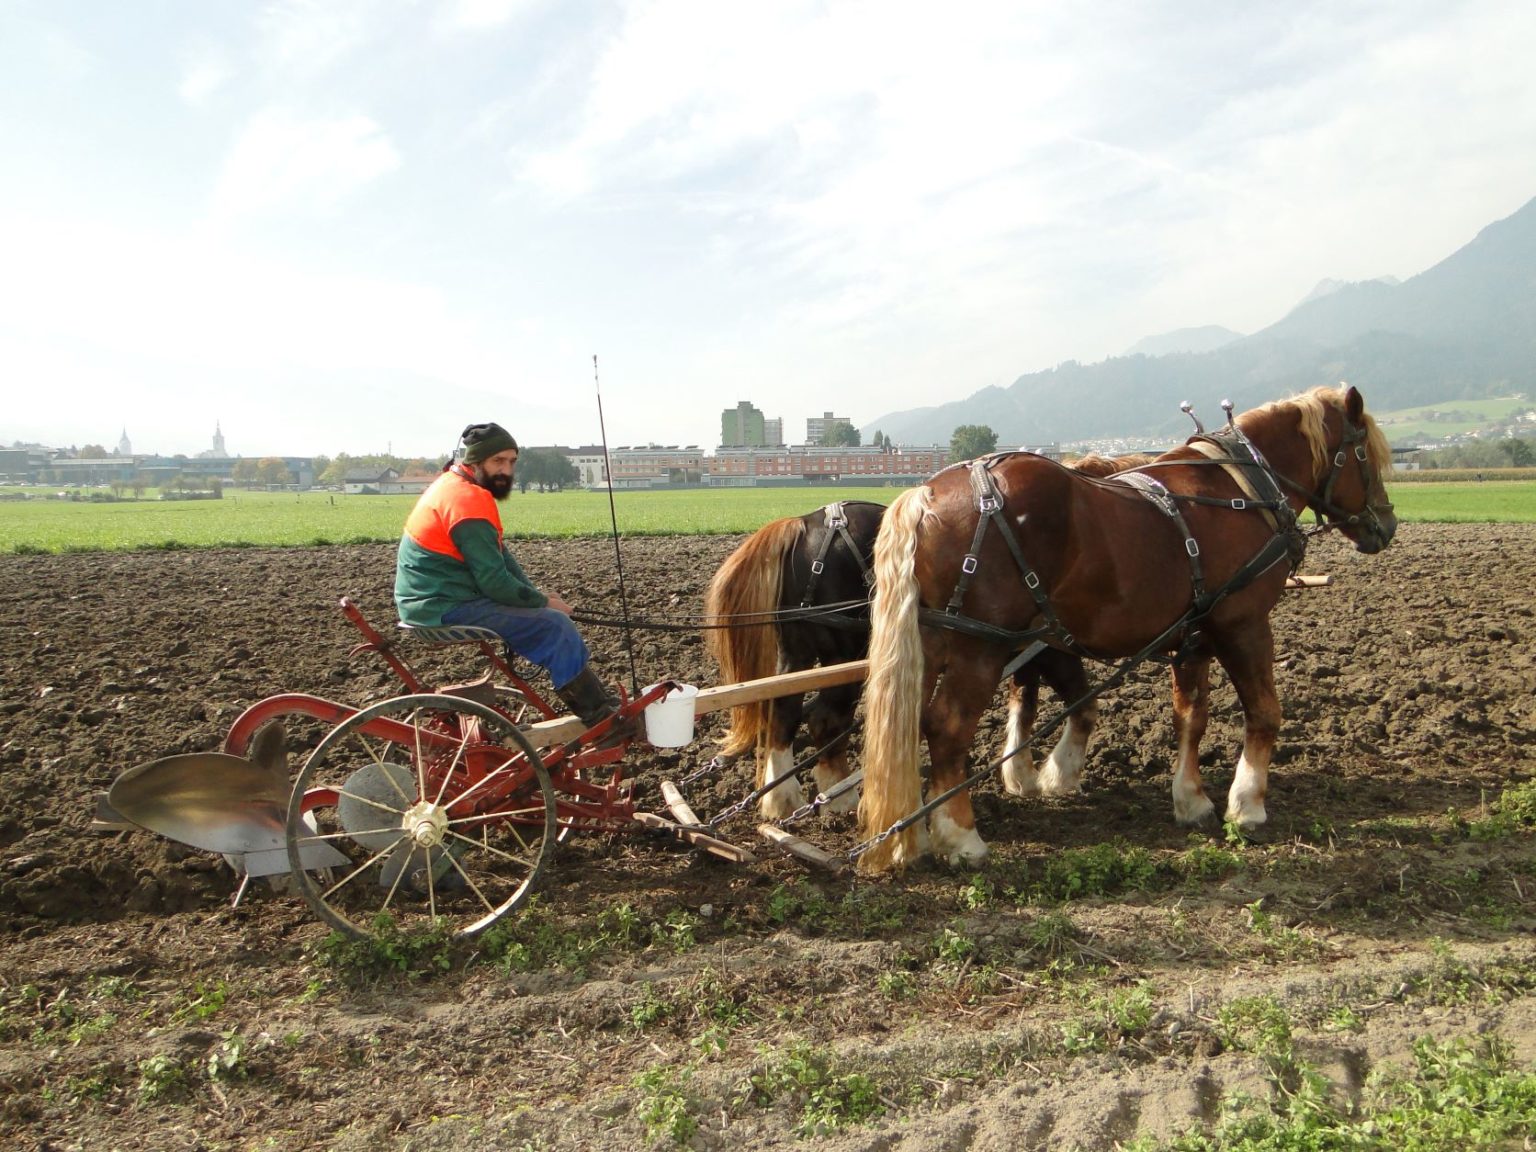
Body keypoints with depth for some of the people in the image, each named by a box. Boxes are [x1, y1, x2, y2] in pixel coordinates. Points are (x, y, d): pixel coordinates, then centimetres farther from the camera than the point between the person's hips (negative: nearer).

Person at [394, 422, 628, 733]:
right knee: (553, 625, -14)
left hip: (438, 598, 11)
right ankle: (599, 716, -4)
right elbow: (494, 580, -23)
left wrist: (538, 596, 4)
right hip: (446, 608, -11)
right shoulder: (467, 500, -21)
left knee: (548, 615, 13)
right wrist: (542, 602, -9)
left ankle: (598, 702, 15)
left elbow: (499, 557, 16)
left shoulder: (456, 486, 13)